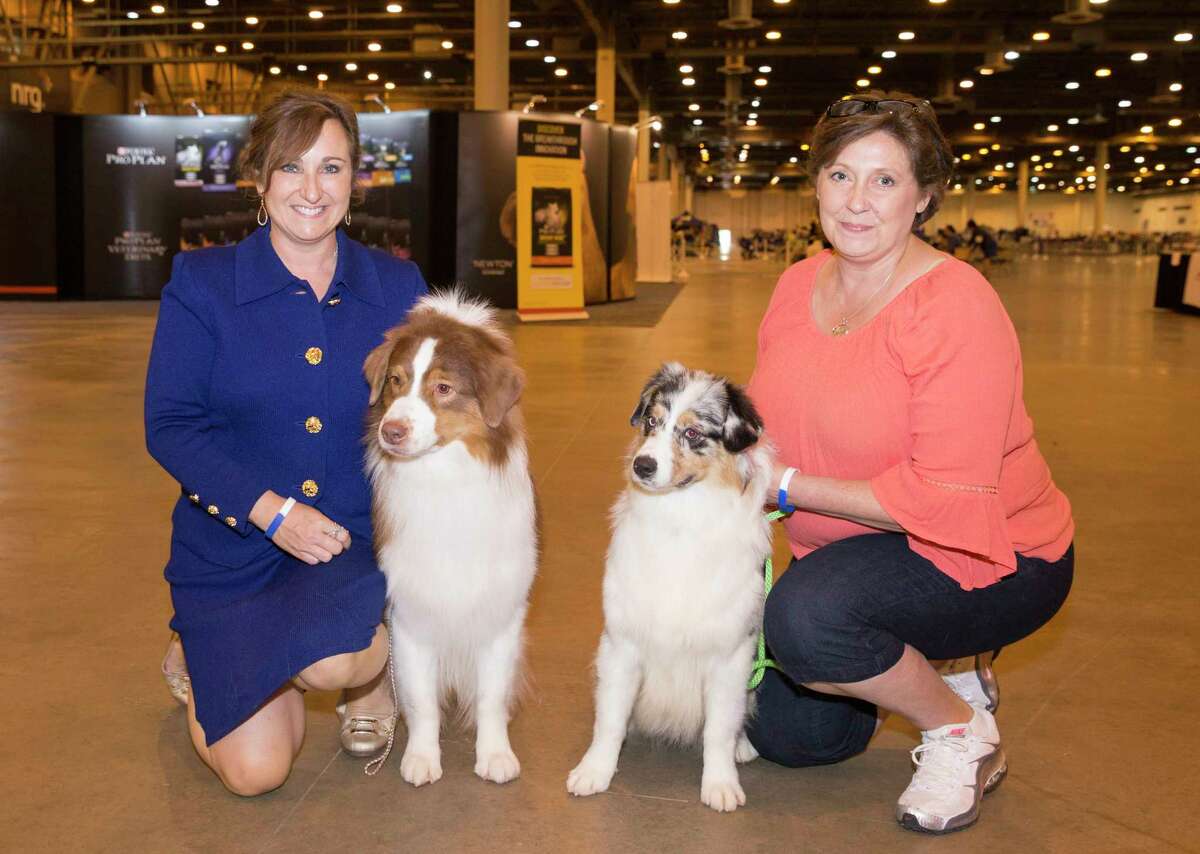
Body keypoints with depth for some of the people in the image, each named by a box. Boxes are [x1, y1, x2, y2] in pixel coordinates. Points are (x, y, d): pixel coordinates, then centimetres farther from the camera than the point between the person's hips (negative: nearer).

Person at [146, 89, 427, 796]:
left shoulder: (397, 286, 2)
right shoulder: (202, 281, -4)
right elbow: (170, 425, -8)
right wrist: (271, 511, -19)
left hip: (355, 539, 0)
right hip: (234, 546, 0)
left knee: (333, 660, -33)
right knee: (255, 771, -7)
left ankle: (375, 674, 7)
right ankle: (204, 661, 28)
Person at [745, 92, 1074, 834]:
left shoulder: (955, 306, -25)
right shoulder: (800, 283, -1)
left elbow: (949, 498, -29)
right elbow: (770, 417, 13)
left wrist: (790, 488, -24)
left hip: (984, 558, -7)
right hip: (848, 545, 8)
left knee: (806, 617, -34)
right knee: (787, 736, 9)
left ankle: (965, 733, -7)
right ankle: (930, 665, 31)